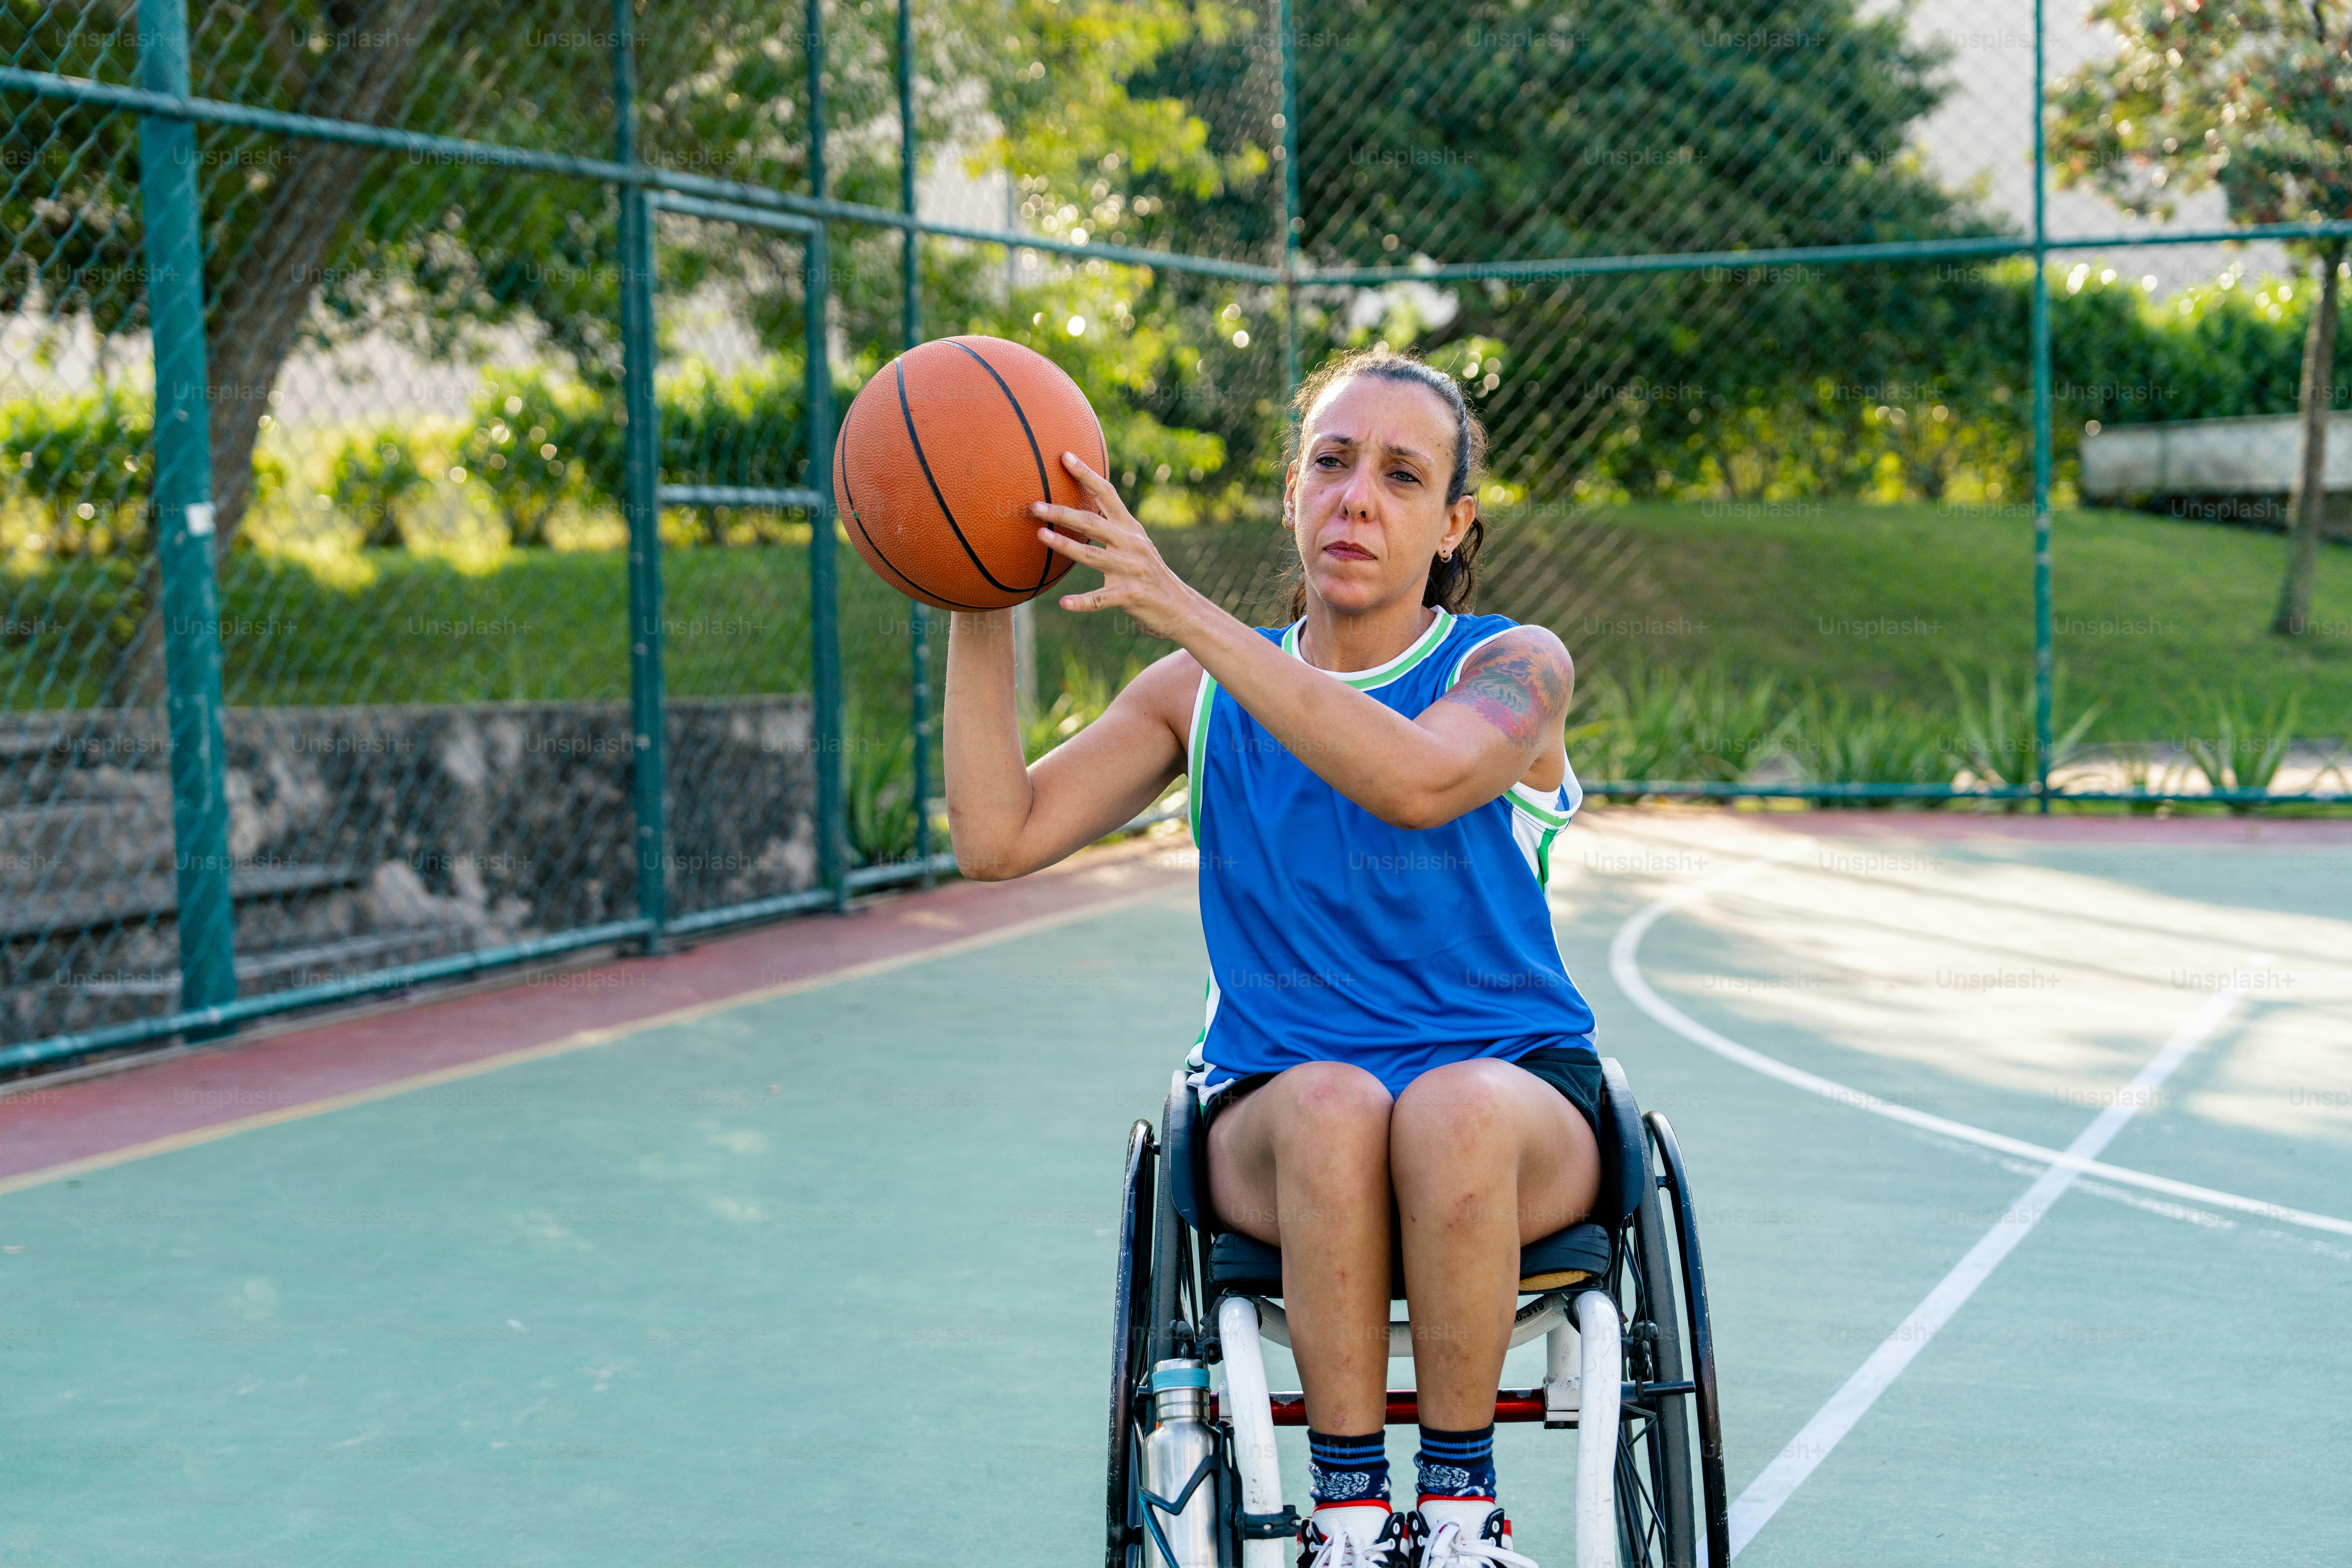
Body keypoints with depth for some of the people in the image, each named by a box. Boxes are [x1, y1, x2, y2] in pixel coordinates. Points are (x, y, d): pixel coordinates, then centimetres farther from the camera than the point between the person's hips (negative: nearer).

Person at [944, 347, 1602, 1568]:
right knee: (1330, 1103, -35)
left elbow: (1417, 780, -27)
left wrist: (1184, 612, -31)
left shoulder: (1515, 668, -2)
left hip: (1521, 1112, -1)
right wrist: (982, 613, -10)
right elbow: (998, 838, -1)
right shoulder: (1204, 692, 7)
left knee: (1459, 1109, -37)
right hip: (1273, 1123, 2)